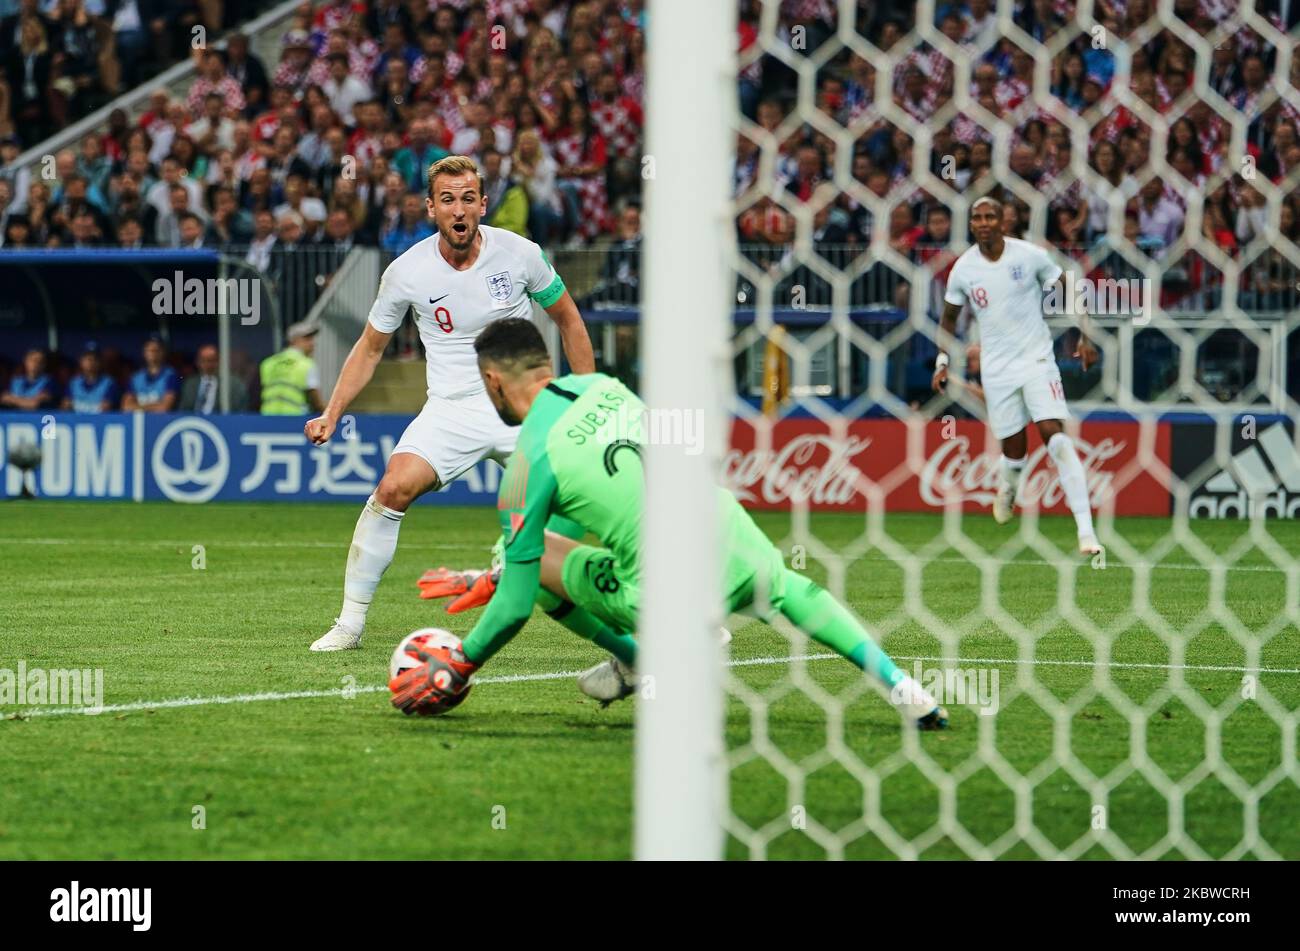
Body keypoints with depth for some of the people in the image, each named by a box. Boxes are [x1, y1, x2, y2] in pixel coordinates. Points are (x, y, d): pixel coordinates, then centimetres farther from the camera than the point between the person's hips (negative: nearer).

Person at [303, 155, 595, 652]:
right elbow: (370, 346, 9)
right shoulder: (407, 271, -7)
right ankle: (350, 623, -12)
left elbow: (567, 318, 9)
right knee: (393, 489, -22)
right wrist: (331, 414, 2)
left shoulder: (519, 253, -7)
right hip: (451, 408, 0)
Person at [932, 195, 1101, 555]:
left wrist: (1084, 339, -3)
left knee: (1054, 434, -18)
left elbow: (1068, 292, 4)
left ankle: (1086, 529, -21)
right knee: (1014, 450, 2)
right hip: (996, 369, 2)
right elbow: (949, 317, 16)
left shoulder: (1031, 256, -7)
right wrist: (943, 362, 8)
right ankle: (1006, 488, 42)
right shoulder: (963, 270, -1)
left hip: (1037, 360, -2)